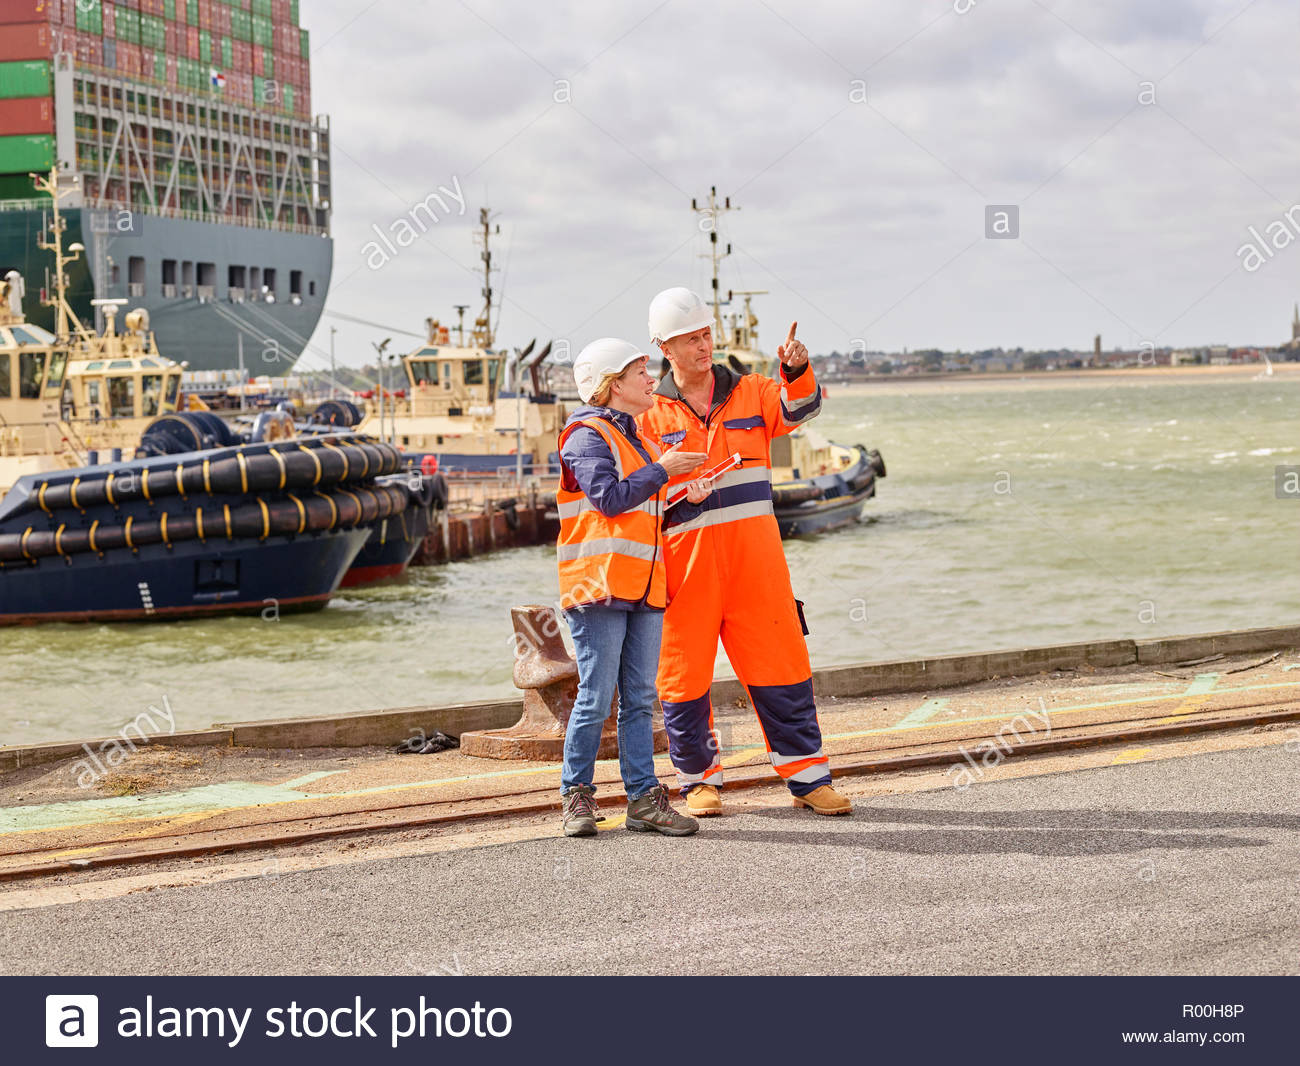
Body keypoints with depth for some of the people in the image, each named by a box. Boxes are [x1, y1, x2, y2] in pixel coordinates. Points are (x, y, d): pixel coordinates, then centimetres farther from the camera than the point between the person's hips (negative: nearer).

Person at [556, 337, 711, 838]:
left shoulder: (639, 442, 22)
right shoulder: (587, 435, -5)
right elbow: (610, 498, -18)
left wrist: (683, 499, 11)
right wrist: (662, 470, -9)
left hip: (644, 589, 8)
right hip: (598, 585, -8)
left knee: (639, 699, 6)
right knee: (596, 699, -6)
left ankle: (644, 798, 8)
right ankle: (577, 796, 5)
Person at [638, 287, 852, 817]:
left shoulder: (751, 393, 10)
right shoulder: (650, 414, 6)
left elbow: (798, 408, -9)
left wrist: (797, 370, -29)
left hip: (755, 551, 1)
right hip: (686, 558, -1)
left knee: (781, 664, 0)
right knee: (684, 673, 2)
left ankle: (807, 776, 8)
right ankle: (699, 780, 18)